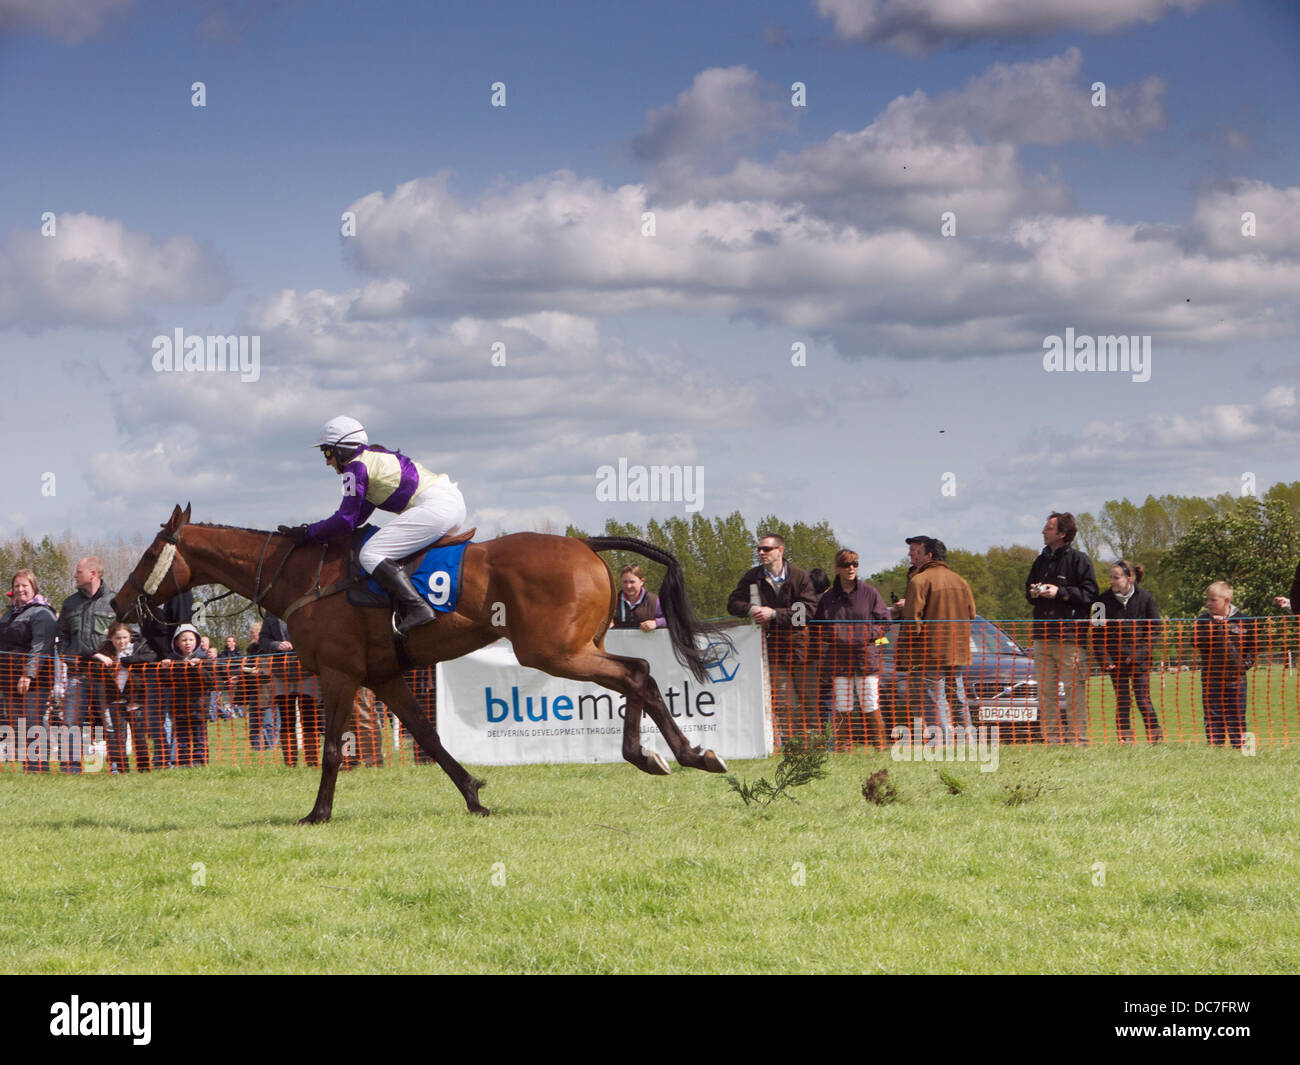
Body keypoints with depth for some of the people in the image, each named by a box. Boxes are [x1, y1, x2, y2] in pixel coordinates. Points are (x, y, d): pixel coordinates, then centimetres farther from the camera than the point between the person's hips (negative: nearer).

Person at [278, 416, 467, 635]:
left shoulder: (355, 467, -4)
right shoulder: (373, 458, 25)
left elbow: (346, 520, -7)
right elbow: (359, 516, 27)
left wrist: (306, 534, 3)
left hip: (435, 508, -11)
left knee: (371, 555, -12)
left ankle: (418, 608, -23)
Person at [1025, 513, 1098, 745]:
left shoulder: (1078, 559, -2)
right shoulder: (1042, 561, 18)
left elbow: (1089, 594, -6)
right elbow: (1028, 589, 29)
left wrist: (1060, 593, -14)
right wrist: (1033, 593, 6)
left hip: (1070, 636, -6)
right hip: (1043, 635, 6)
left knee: (1075, 690, -6)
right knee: (1046, 691, 4)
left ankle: (1077, 737, -4)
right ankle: (1052, 737, 8)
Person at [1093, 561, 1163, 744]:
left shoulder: (1145, 598, -4)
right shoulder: (1105, 599, 0)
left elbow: (1155, 630, -1)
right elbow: (1098, 633, 3)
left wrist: (1139, 653, -11)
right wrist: (1103, 659, -7)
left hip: (1139, 660, -2)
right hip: (1116, 659, 2)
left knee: (1143, 700, -3)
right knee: (1122, 701, 3)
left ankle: (1156, 737, 7)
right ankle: (1125, 740, 8)